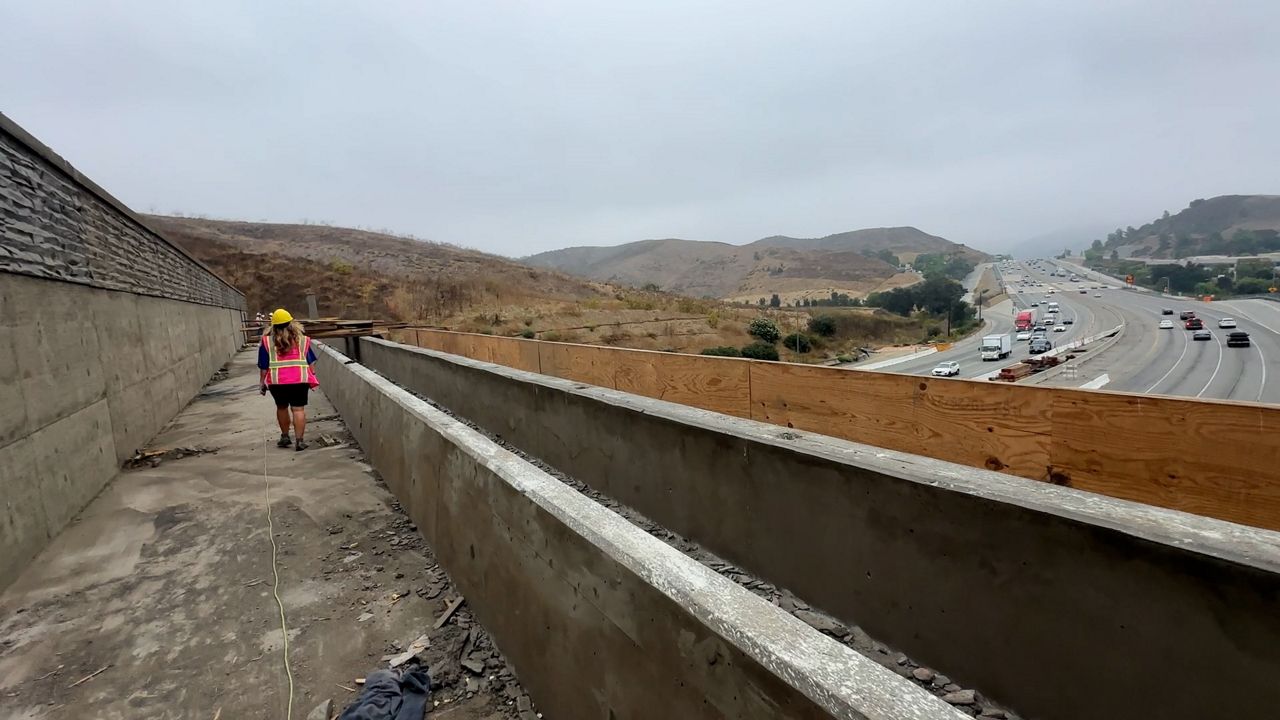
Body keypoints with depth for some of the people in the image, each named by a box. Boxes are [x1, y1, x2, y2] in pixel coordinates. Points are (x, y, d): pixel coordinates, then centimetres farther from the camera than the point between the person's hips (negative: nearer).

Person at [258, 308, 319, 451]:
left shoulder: (267, 342, 2)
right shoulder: (302, 340, 5)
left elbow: (264, 366, 2)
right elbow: (310, 362, 8)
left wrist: (263, 382, 10)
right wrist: (312, 378, 16)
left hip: (277, 381, 1)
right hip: (300, 379, -1)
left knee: (281, 407, 19)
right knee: (298, 409, 0)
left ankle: (285, 437, 31)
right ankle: (299, 441, -5)